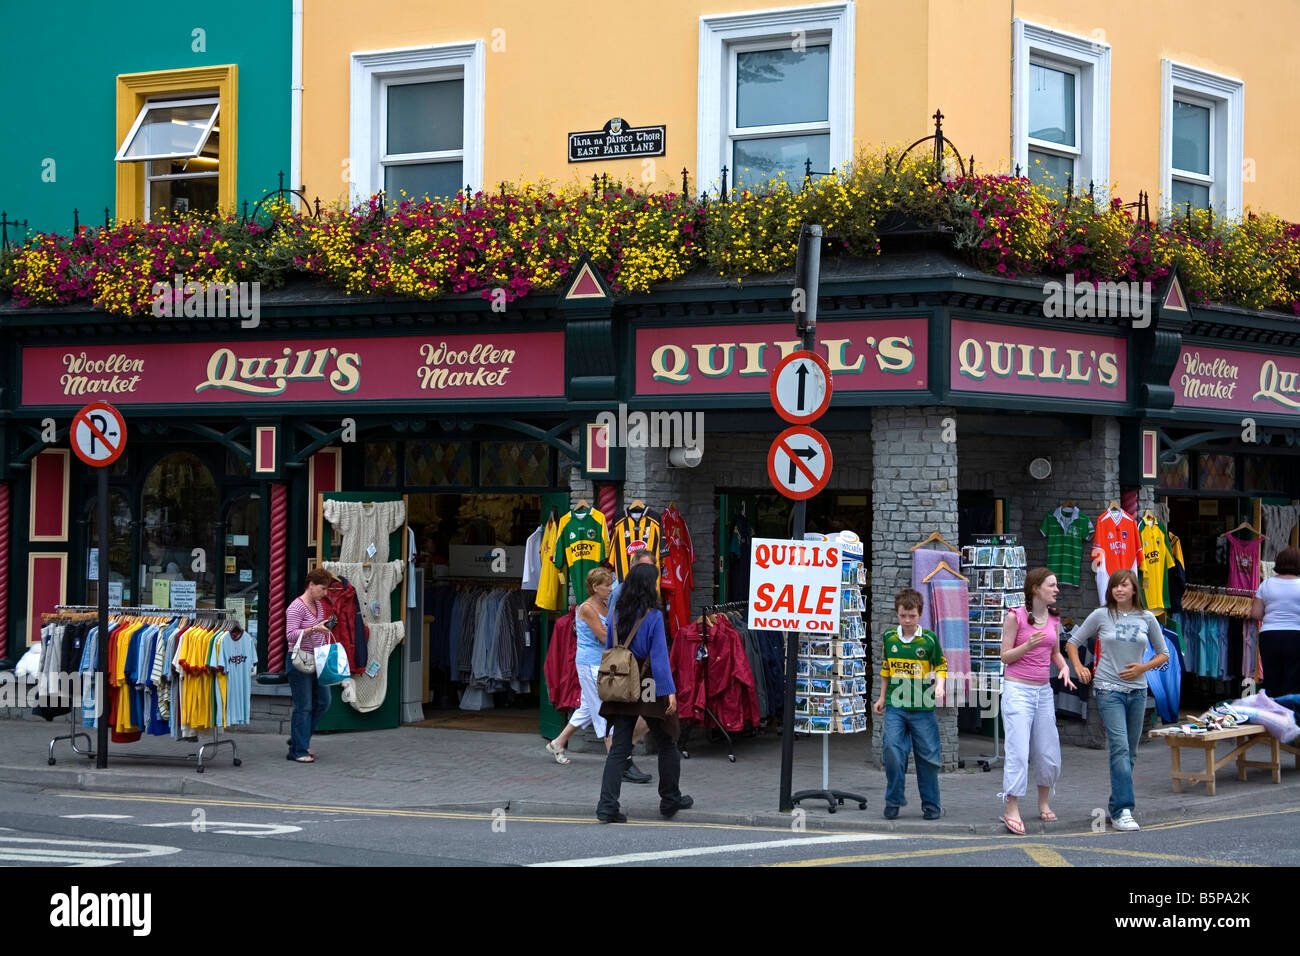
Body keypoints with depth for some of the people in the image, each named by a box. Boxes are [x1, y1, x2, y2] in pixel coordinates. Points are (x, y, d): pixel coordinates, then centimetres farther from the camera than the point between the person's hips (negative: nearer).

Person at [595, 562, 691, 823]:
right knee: (667, 745, 15)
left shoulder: (615, 615, 4)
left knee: (619, 748, 3)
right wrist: (670, 692, -15)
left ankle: (608, 806, -8)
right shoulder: (653, 616, -12)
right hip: (649, 689, -4)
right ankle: (670, 799, 26)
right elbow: (659, 657, -15)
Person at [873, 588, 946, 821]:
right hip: (895, 706, 1)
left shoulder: (929, 639, -3)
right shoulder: (889, 638, 5)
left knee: (927, 755, 3)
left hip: (923, 707, -1)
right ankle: (894, 800, 1)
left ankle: (931, 805, 16)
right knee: (891, 749, -13)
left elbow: (941, 666, 7)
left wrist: (939, 685, -12)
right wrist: (882, 698, 19)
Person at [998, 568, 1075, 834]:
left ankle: (1044, 802, 28)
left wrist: (1064, 667, -1)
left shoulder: (1054, 619, 8)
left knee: (1049, 753, 9)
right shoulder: (1015, 617, -8)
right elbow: (1005, 655, -6)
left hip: (1043, 691, 6)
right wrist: (1028, 645, -22)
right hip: (1017, 690, -6)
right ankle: (1011, 810, -7)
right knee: (1018, 752, -11)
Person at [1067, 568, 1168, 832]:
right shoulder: (1101, 616, 1)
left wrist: (1143, 668, -4)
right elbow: (1073, 643, 11)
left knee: (1129, 751, 10)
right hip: (1109, 689, -4)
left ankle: (1118, 806, 22)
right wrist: (1078, 667, -5)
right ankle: (1122, 810, -18)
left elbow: (1163, 654, 13)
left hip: (1137, 690, 4)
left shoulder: (1147, 618, 6)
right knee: (1120, 747, -15)